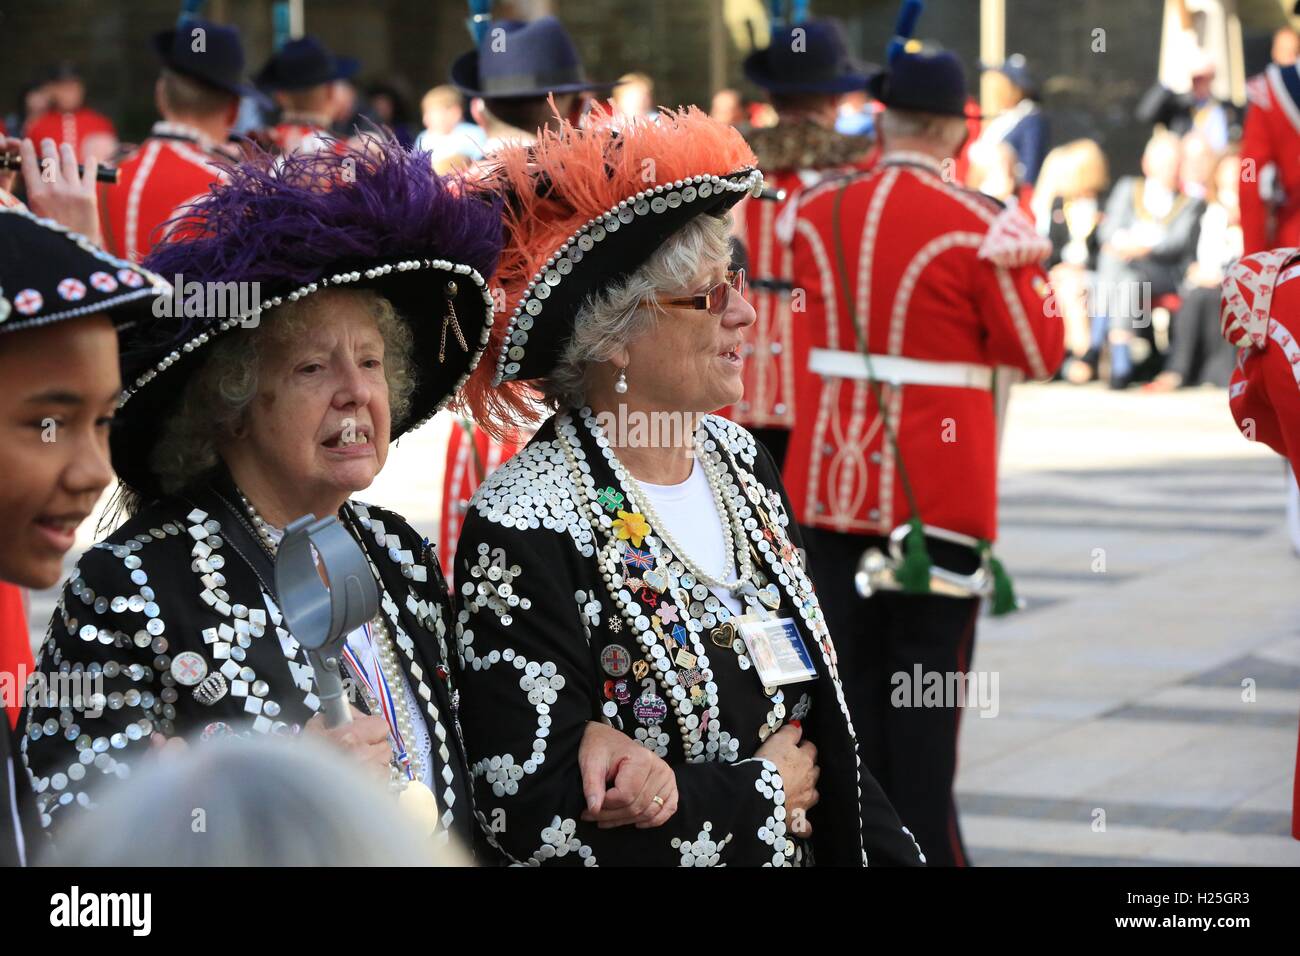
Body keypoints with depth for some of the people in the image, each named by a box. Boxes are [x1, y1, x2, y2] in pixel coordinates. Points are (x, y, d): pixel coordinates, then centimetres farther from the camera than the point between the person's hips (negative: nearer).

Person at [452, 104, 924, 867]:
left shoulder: (741, 460, 3)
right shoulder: (523, 531, -18)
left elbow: (817, 718, 10)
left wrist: (886, 849, -1)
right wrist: (764, 792, -13)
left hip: (806, 848, 6)